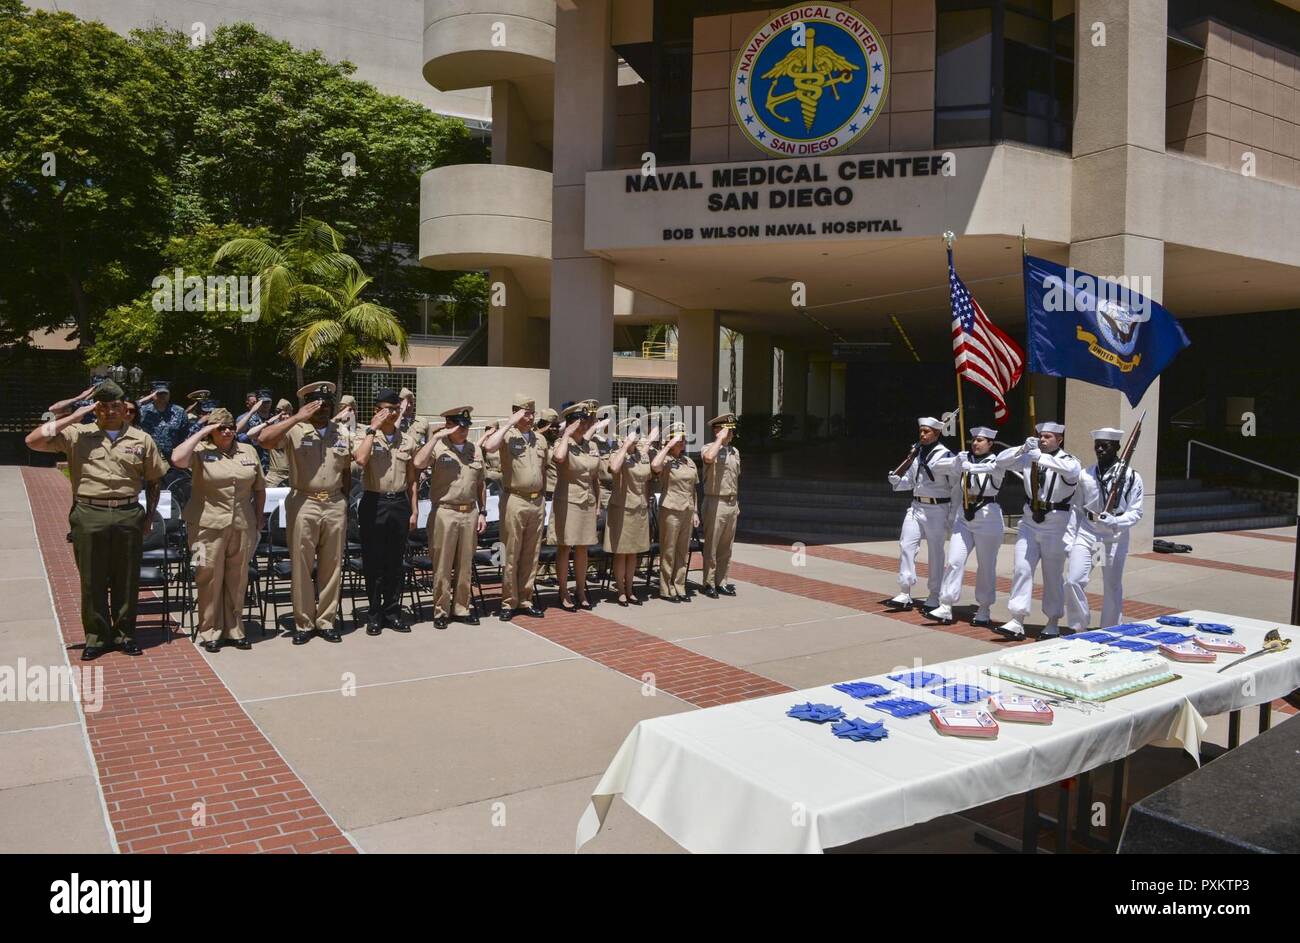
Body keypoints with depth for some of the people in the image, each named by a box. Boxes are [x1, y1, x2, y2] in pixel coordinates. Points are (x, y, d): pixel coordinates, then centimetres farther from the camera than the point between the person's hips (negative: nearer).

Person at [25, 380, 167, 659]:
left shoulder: (141, 440, 8)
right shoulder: (77, 435, 4)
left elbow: (154, 479, 15)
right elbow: (34, 441, -6)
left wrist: (149, 515, 9)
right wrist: (72, 418, -6)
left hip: (128, 516, 1)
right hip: (89, 515, -1)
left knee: (126, 579, 8)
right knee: (92, 580, 7)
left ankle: (125, 634, 21)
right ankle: (96, 636, 19)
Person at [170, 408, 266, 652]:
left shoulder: (248, 451, 12)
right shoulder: (200, 451, -1)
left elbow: (259, 488, 18)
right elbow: (177, 459, -23)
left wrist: (258, 520, 15)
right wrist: (201, 434, -13)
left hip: (242, 526, 4)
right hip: (208, 526, -4)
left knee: (237, 580, 9)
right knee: (210, 579, 1)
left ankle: (234, 630, 20)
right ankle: (209, 632, 13)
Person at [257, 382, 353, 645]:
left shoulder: (342, 433, 10)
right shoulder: (295, 429, -3)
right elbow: (265, 439, -22)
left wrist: (345, 504, 12)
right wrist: (297, 417, -19)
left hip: (335, 505, 3)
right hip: (303, 504, -3)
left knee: (332, 566, 8)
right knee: (302, 566, 3)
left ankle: (326, 621, 19)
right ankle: (303, 623, 14)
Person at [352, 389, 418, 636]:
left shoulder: (407, 440, 11)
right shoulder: (366, 436, 0)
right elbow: (361, 459, -23)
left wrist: (414, 510, 9)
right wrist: (372, 430, -15)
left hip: (399, 504, 3)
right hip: (374, 503, -3)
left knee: (396, 562, 9)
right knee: (373, 561, 3)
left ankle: (393, 612, 18)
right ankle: (374, 614, 13)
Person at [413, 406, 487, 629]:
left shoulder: (475, 450, 11)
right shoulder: (438, 448, -3)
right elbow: (418, 463, -24)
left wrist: (482, 512, 12)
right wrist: (435, 437, -20)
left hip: (469, 513, 4)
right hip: (445, 513, -4)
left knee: (465, 565, 10)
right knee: (442, 566, 2)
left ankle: (461, 608, 21)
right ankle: (441, 611, 12)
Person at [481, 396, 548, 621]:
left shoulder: (541, 439, 12)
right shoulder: (507, 435, -5)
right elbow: (488, 447, -27)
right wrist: (510, 423, -19)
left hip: (537, 501, 5)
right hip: (515, 500, -5)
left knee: (531, 555, 10)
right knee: (511, 555, 1)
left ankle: (525, 600, 19)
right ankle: (509, 603, 9)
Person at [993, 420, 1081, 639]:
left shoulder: (1069, 460, -7)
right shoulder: (1029, 458, 5)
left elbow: (1071, 470, -31)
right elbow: (1001, 460, 1)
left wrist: (1041, 458, -36)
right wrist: (1023, 448, -12)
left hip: (1055, 525, -3)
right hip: (1029, 522, 4)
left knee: (1053, 575, 7)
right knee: (1022, 569, -2)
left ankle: (1053, 623, 21)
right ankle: (1017, 622, -1)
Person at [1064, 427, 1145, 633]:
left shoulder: (1131, 477, -4)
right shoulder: (1085, 476, 5)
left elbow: (1136, 512, -7)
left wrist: (1115, 522, -25)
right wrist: (1068, 541, 7)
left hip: (1114, 539, -2)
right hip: (1086, 534, 2)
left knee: (1112, 587, 8)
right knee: (1073, 581, -9)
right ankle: (1077, 627, 7)